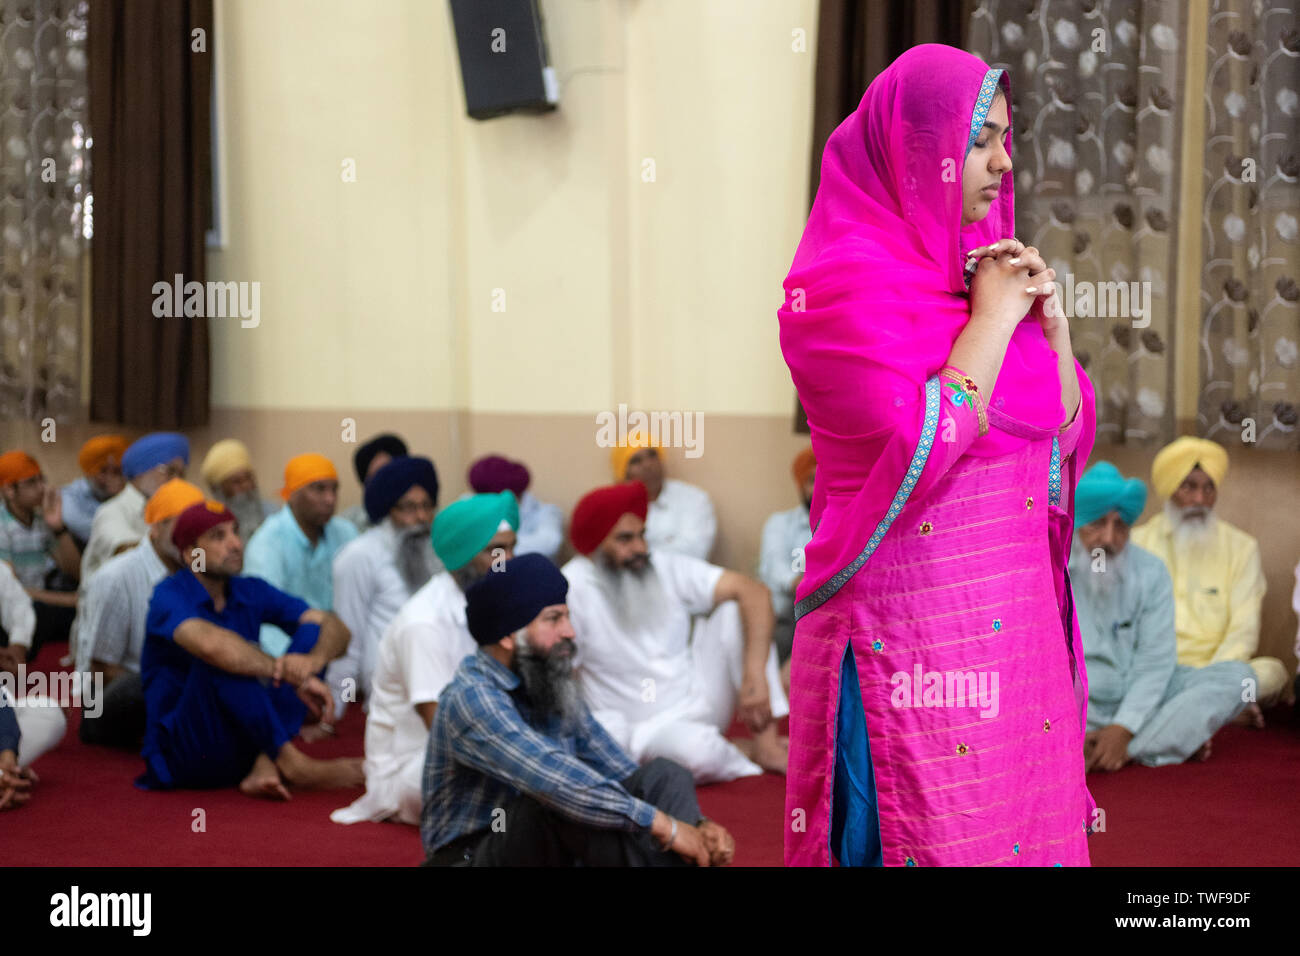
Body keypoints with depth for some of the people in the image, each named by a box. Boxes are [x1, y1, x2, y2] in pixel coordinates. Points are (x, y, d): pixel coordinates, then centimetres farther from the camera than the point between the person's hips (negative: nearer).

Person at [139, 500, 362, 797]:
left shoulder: (250, 592, 7)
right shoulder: (169, 597, -11)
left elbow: (335, 628, -3)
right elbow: (209, 643, -34)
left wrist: (314, 659, -27)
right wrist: (292, 676, -32)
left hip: (244, 745, 6)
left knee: (312, 631, -8)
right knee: (220, 660, -31)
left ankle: (266, 766, -25)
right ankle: (291, 762, -29)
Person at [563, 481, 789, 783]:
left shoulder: (668, 568, -4)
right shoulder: (571, 590, -17)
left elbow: (753, 591, -12)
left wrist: (755, 676, -26)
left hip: (698, 699, 5)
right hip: (643, 732, -5)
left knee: (738, 612, -13)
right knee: (697, 748, -38)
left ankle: (767, 745, -13)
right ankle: (748, 754, 0)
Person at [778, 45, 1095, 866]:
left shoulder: (982, 268, 13)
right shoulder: (845, 282, -10)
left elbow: (1067, 440, 14)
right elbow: (923, 450, -20)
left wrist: (1050, 322, -1)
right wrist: (993, 318, -12)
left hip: (1016, 618, 7)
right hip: (910, 634, -7)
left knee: (1031, 821, 8)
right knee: (926, 832, -3)